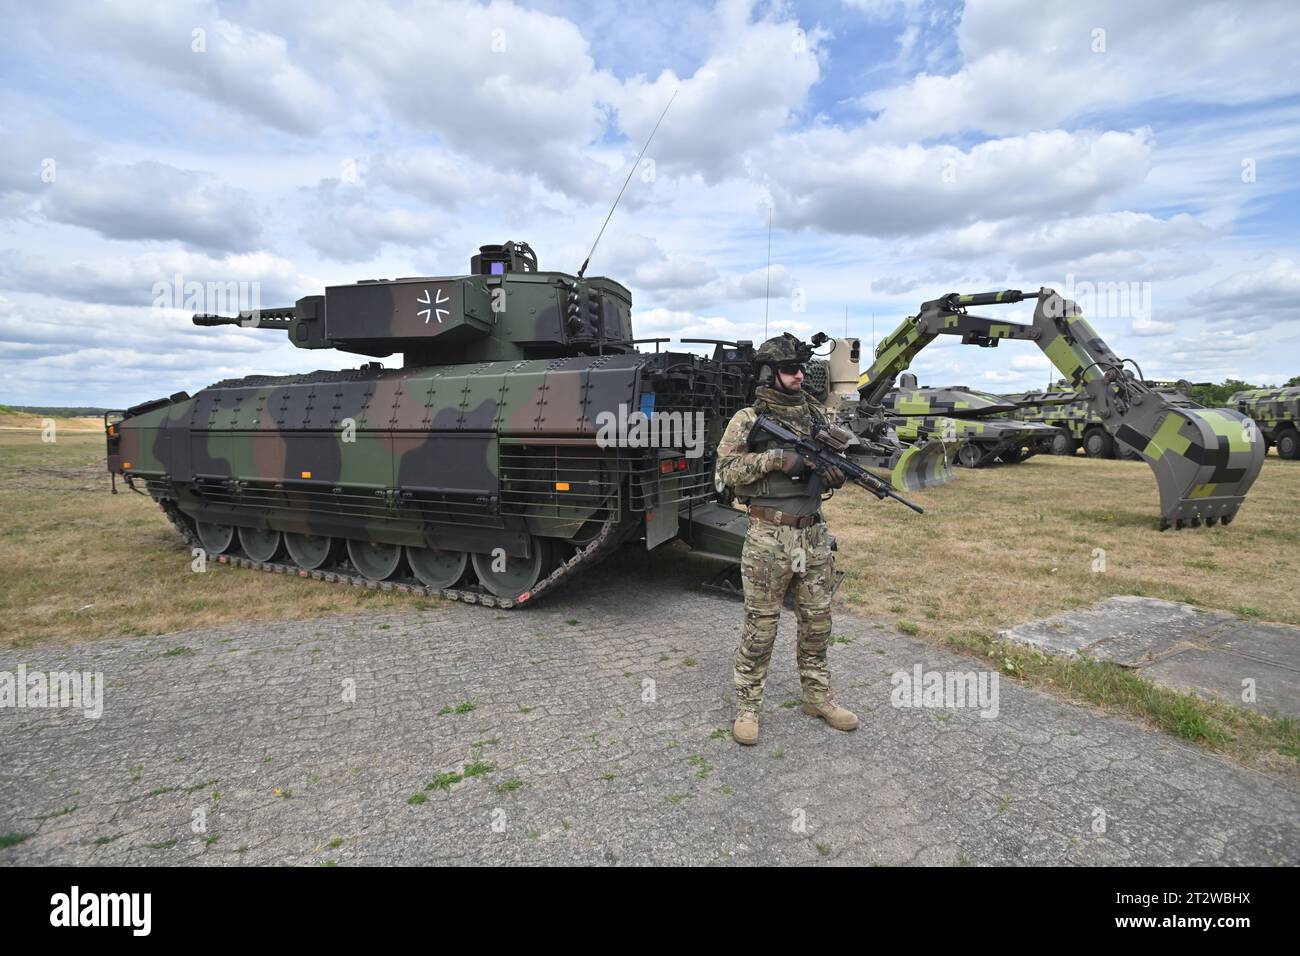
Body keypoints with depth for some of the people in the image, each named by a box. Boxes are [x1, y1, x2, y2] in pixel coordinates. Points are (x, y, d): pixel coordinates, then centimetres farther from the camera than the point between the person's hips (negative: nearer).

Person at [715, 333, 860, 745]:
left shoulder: (818, 414, 9)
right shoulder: (748, 419, -5)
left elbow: (840, 455, 18)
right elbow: (726, 470, -9)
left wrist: (836, 472, -5)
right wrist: (775, 458, -20)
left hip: (814, 535, 5)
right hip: (769, 537, -5)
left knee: (817, 623, 15)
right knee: (761, 626, 3)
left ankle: (818, 697, 32)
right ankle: (748, 706, 18)